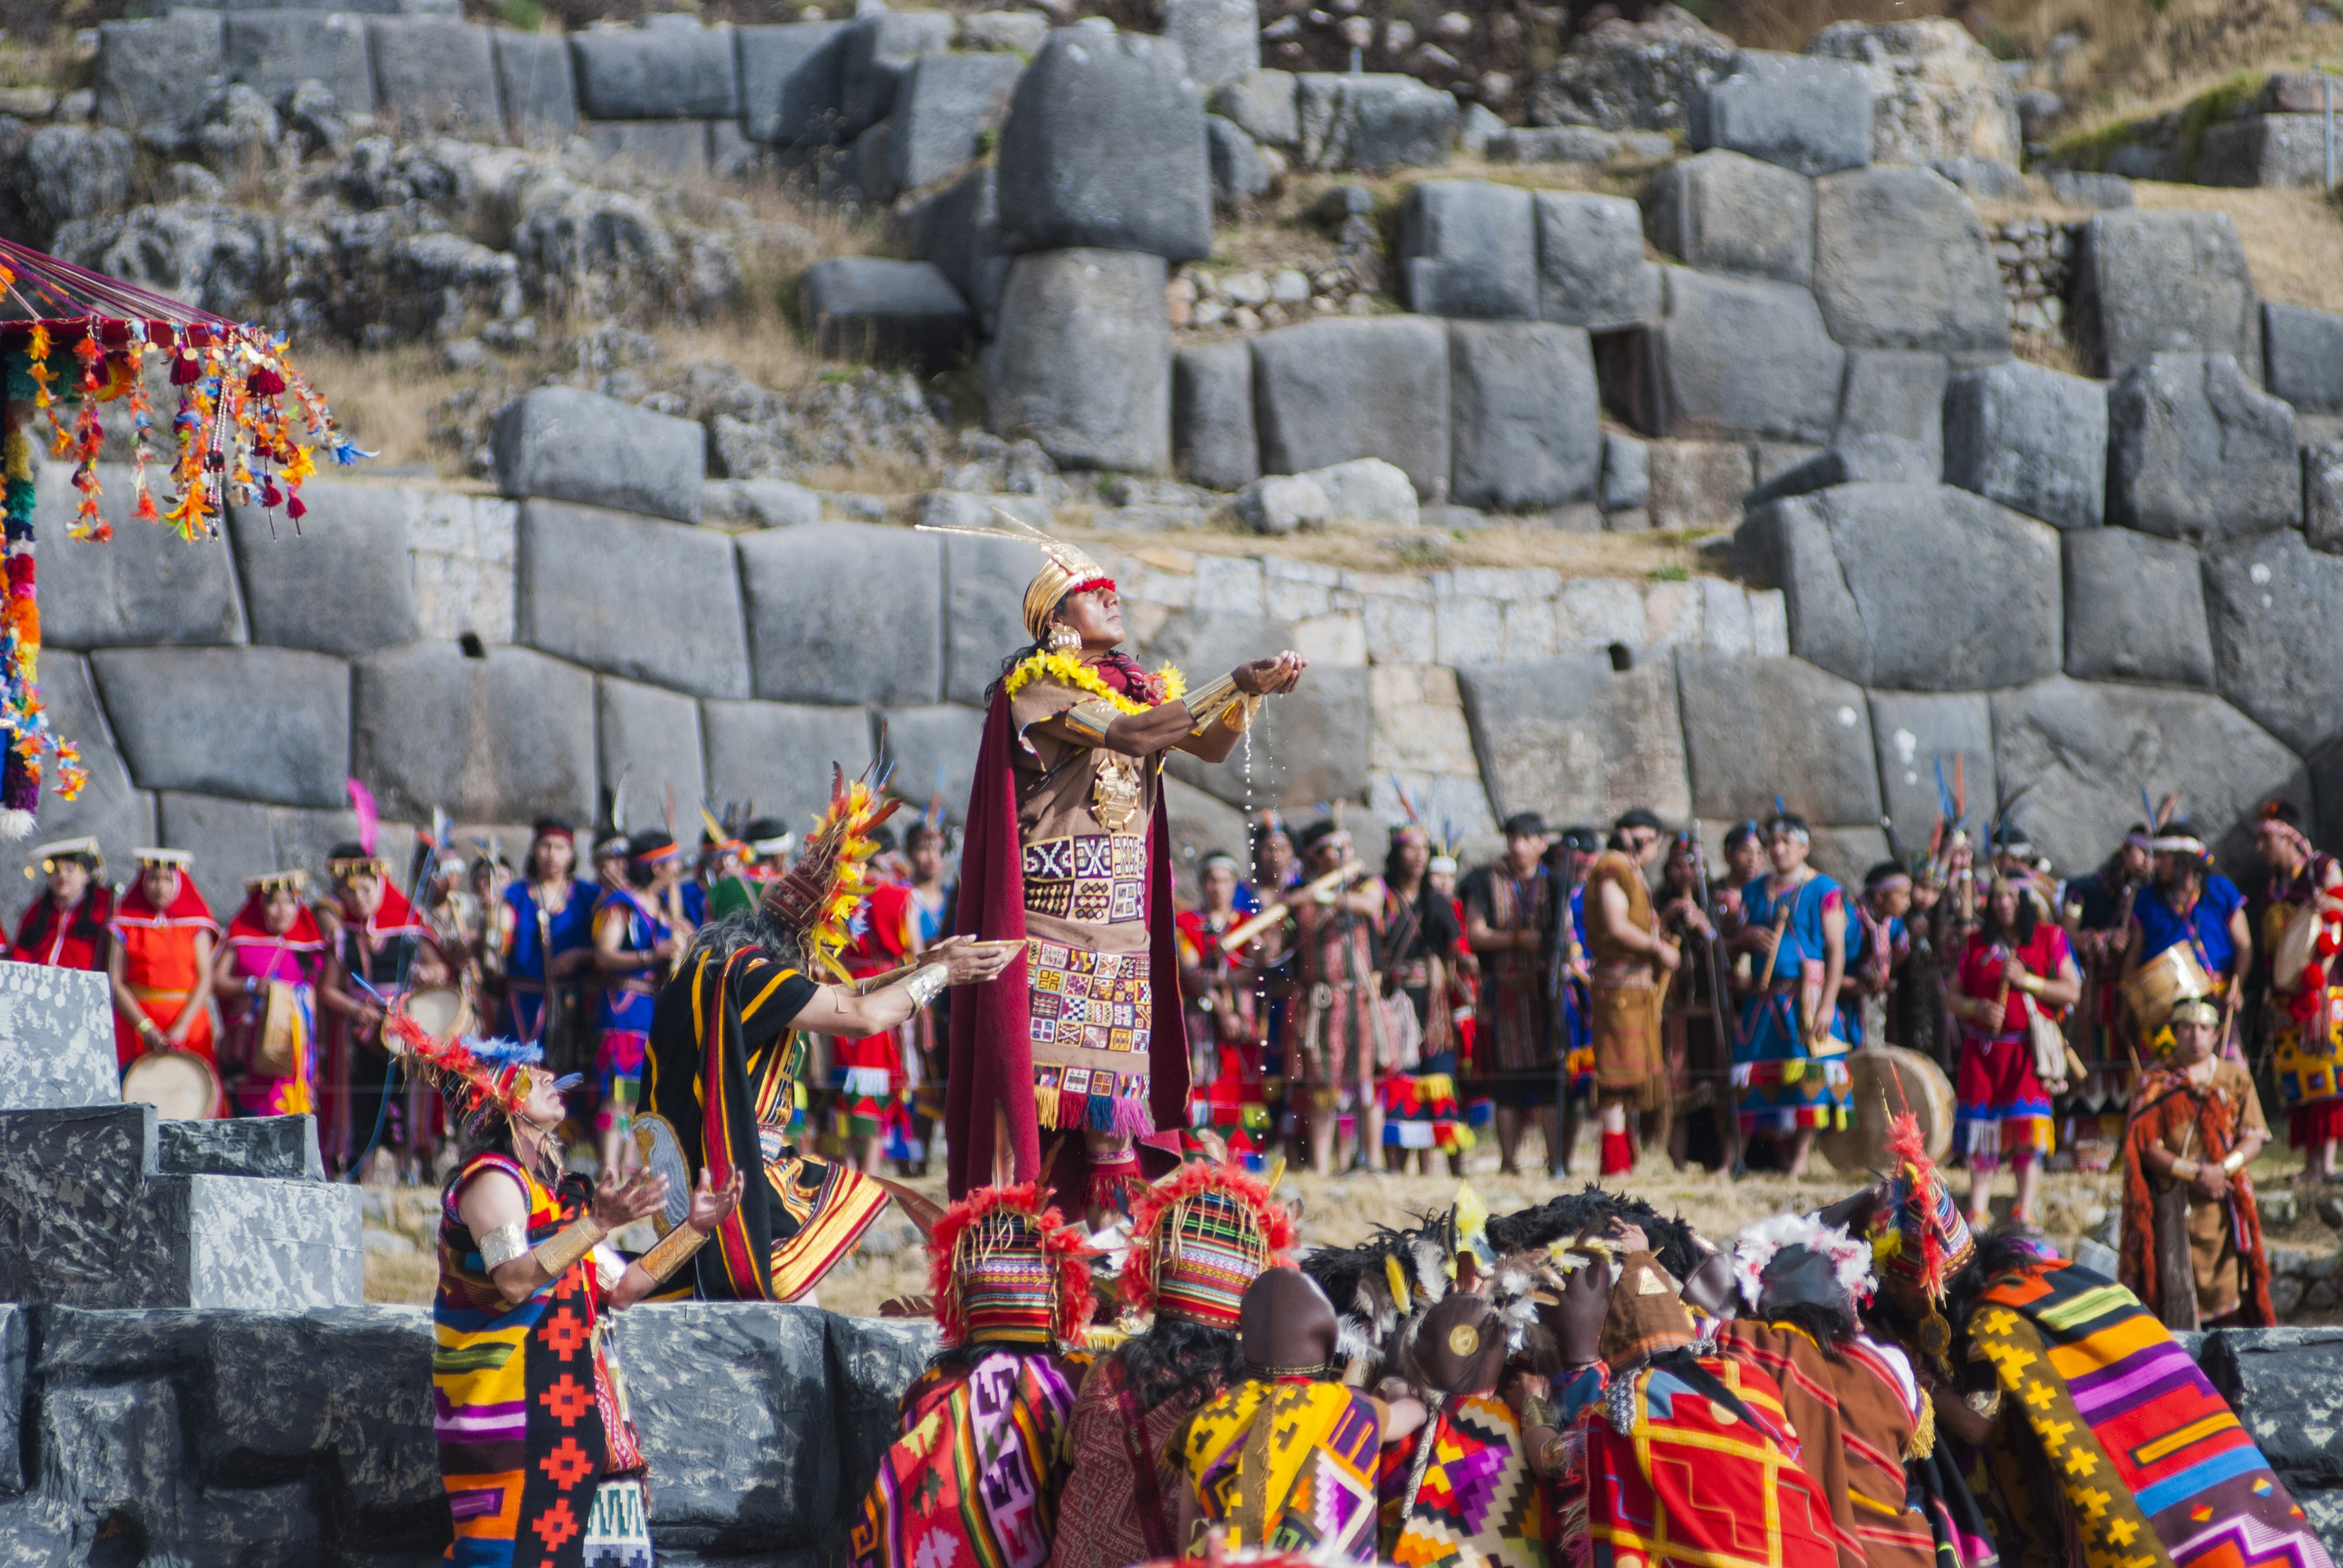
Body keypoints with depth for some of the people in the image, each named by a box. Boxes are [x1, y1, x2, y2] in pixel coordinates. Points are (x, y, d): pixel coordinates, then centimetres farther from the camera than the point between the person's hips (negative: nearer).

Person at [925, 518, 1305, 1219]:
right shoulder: (1035, 686, -6)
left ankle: (1111, 1222, 4)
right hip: (1047, 914, -7)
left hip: (1122, 918, 7)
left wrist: (1251, 694, -14)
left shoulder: (1136, 686, 16)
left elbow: (1210, 745, 4)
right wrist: (1236, 683, -22)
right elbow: (1129, 734, -20)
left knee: (1118, 1070, 3)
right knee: (1031, 1062, -9)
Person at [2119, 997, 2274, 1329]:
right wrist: (2195, 1173, -14)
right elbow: (2145, 1146, -2)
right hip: (2172, 1203, -2)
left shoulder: (2236, 1080, 14)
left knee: (2227, 1286, -5)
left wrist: (2222, 1169, -14)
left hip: (2224, 1201, 2)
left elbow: (2254, 1138, 6)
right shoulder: (2153, 1084, 7)